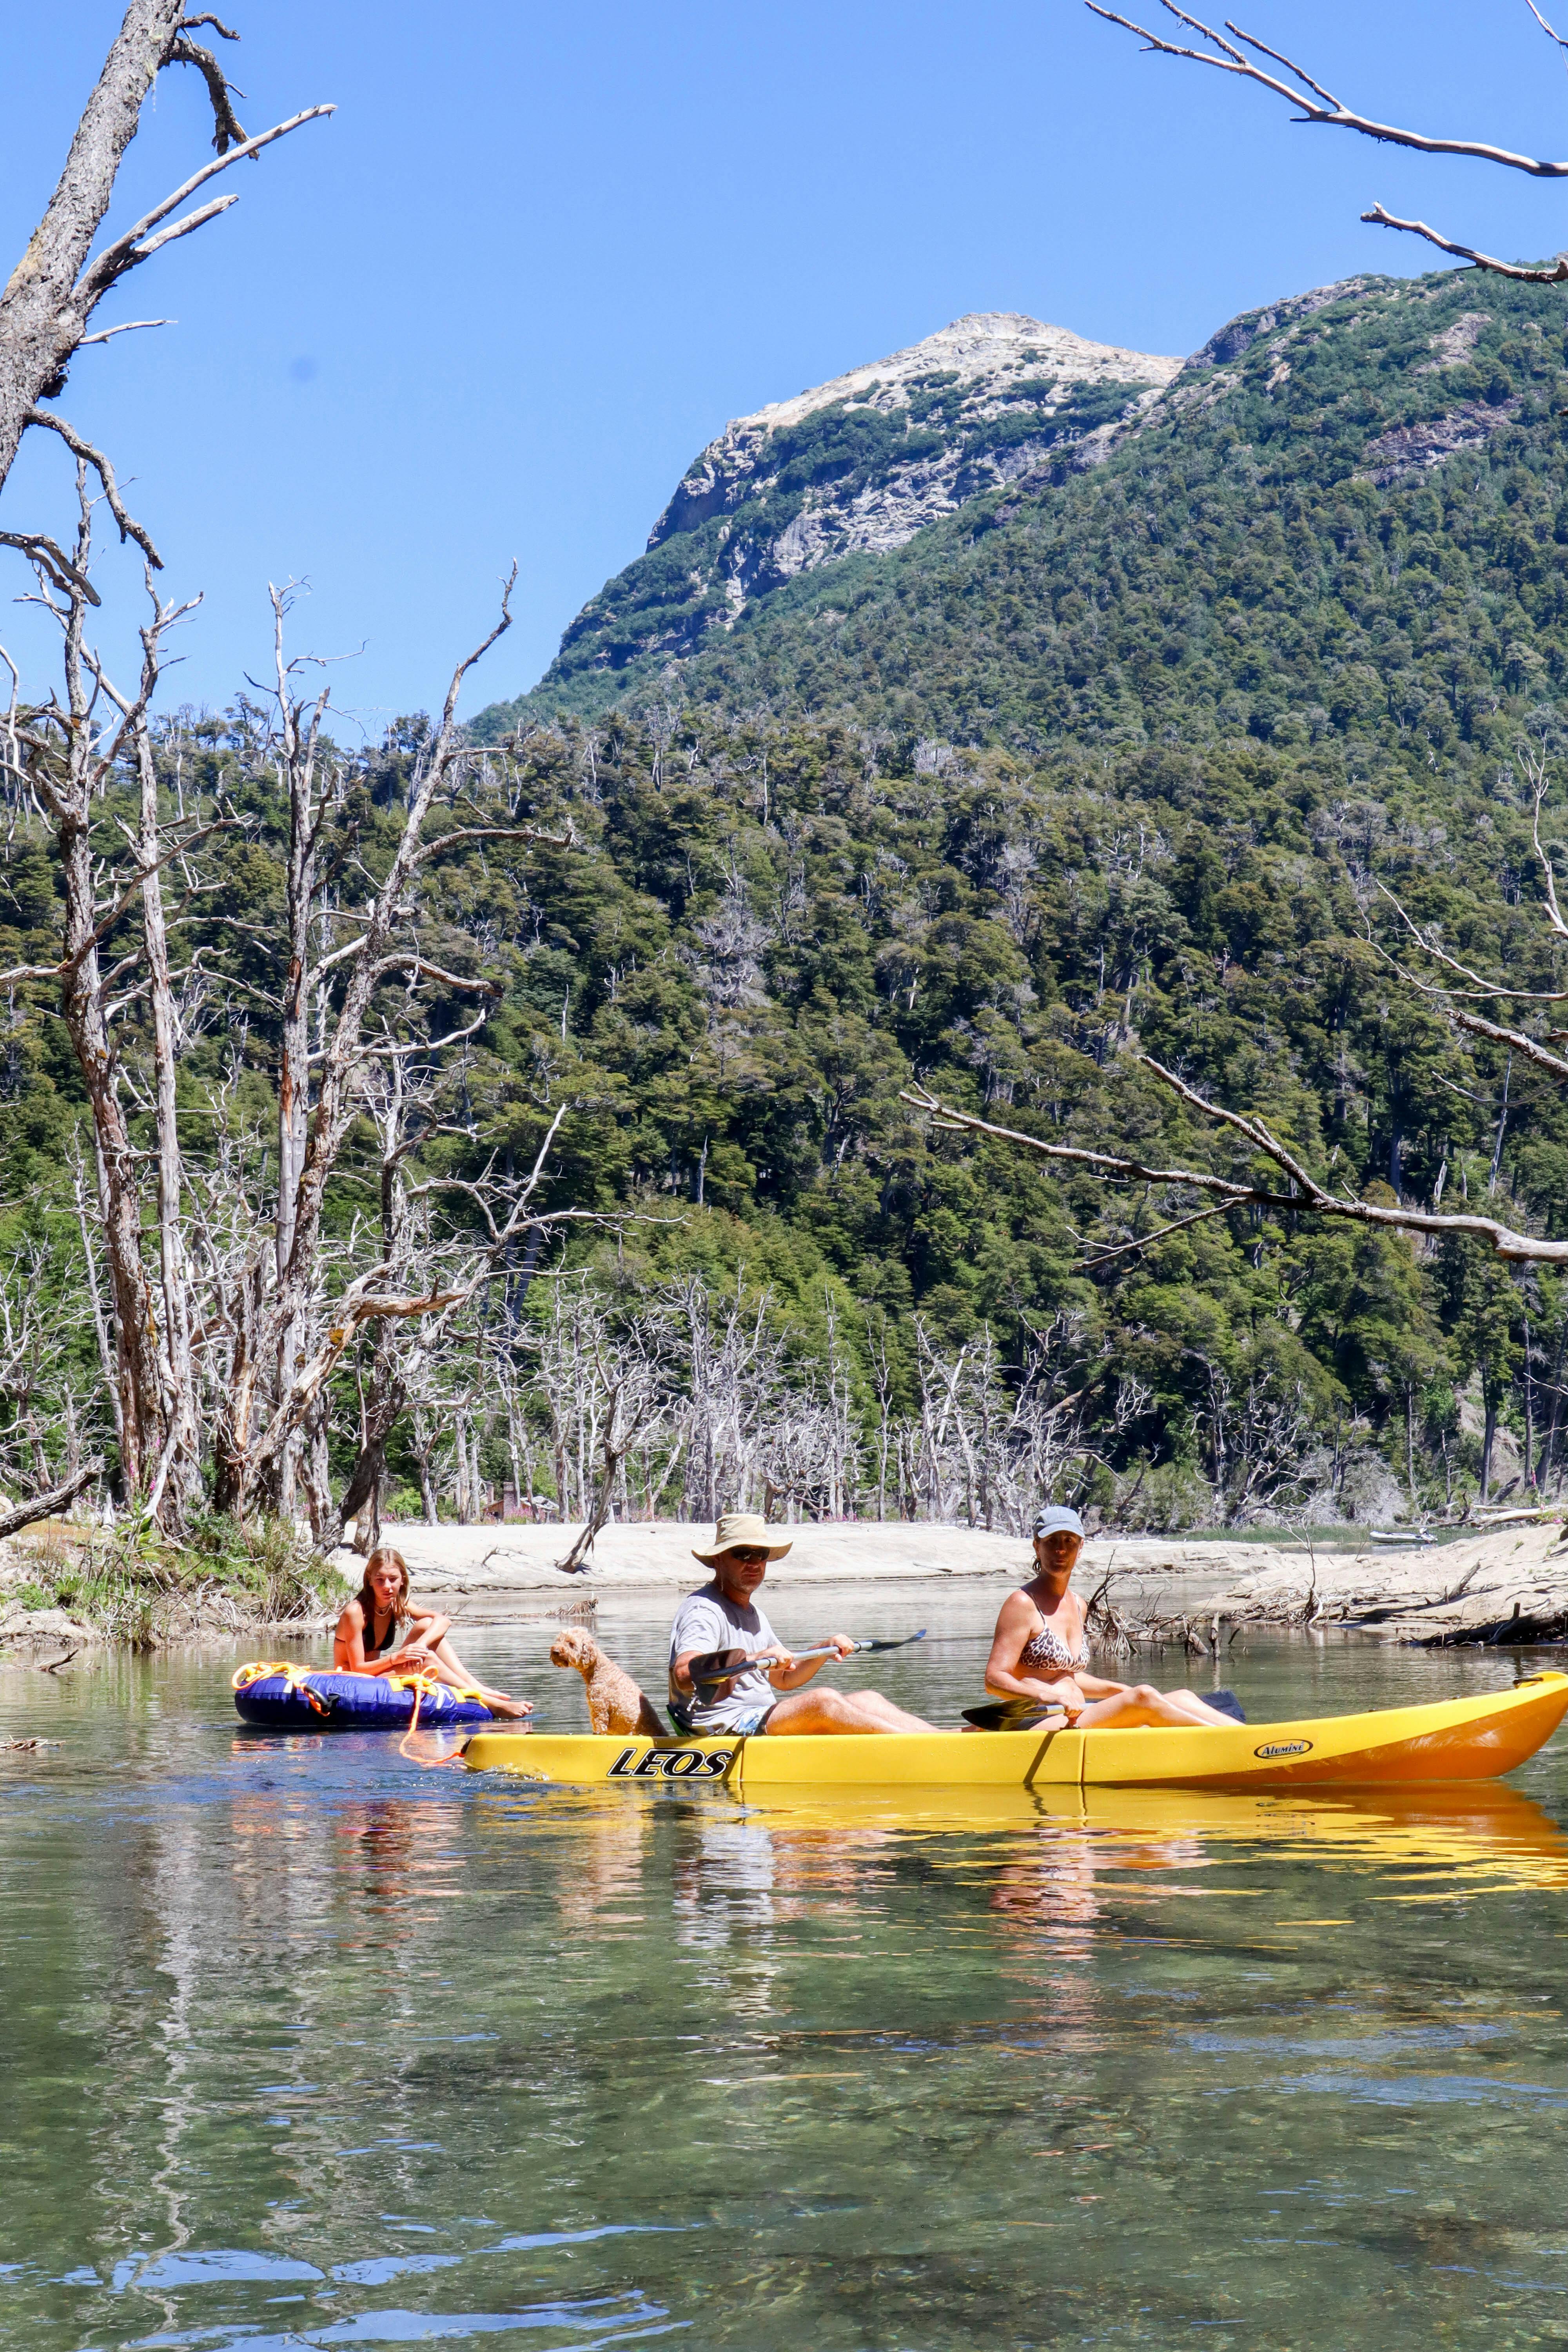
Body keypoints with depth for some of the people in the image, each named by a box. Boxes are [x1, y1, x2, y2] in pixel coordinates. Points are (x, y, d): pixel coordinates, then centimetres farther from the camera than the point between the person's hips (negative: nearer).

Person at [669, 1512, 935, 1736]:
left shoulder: (753, 1615, 23)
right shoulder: (704, 1610, -10)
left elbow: (784, 1680, 29)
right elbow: (684, 1675, -28)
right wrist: (755, 1659, -37)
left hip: (760, 1721, 11)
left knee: (867, 1700, 0)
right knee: (823, 1701, -27)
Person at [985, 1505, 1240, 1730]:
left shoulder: (1077, 1605, 17)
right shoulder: (1023, 1604, -8)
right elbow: (995, 1679, -14)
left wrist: (1120, 1691, 16)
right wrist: (1047, 1696, -28)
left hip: (1072, 1719, 9)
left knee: (1182, 1698, -4)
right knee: (1144, 1698, -25)